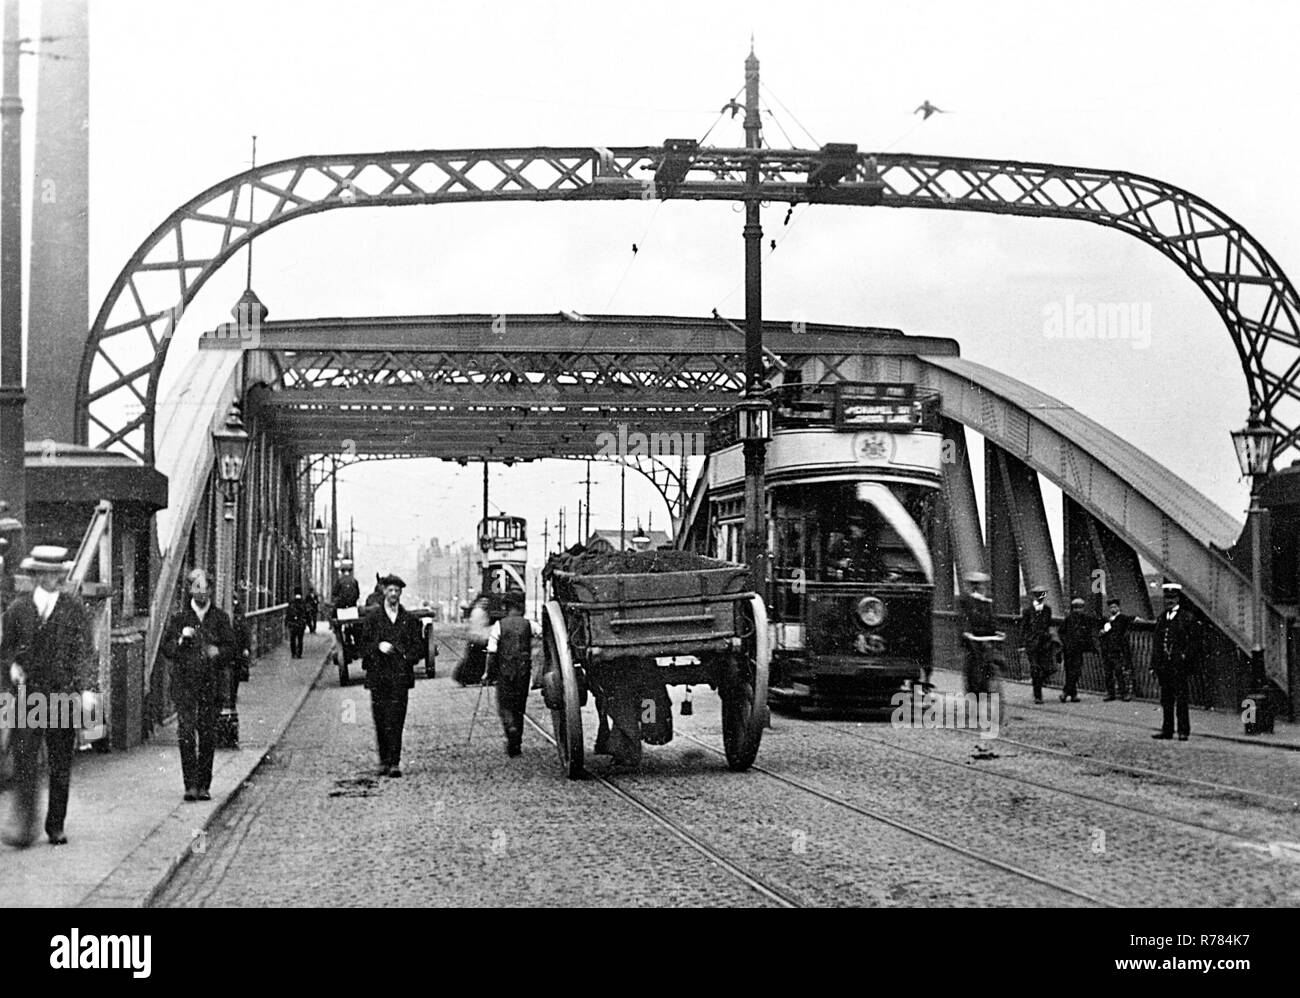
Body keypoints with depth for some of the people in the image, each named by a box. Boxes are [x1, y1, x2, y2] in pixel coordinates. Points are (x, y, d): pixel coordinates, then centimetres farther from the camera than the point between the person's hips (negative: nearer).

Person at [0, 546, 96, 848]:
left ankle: (56, 826, 15)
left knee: (61, 767, 5)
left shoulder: (74, 609, 3)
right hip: (27, 695, 0)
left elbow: (85, 652, -2)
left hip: (63, 697, 0)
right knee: (24, 764, -8)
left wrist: (89, 689, -14)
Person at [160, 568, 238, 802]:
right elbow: (164, 649, 6)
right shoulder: (179, 618, 7)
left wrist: (218, 652, -13)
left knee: (208, 737, 3)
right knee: (186, 734, -11)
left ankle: (204, 785, 10)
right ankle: (190, 785, -10)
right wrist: (181, 640, -13)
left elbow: (233, 649, 7)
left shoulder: (220, 618, 9)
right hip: (184, 685, -1)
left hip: (211, 686, 1)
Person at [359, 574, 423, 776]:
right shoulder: (372, 617, 9)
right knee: (380, 721, 2)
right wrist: (378, 647, -12)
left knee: (396, 721, -8)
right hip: (378, 677, 1)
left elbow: (419, 647, 11)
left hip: (400, 676, 0)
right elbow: (364, 646, 7)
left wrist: (408, 658, -7)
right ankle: (383, 762, 13)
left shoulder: (410, 619, 11)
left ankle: (394, 763, -9)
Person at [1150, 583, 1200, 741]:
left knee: (1181, 698, -4)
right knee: (1166, 699, 9)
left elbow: (1194, 640, -5)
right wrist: (1154, 665, 12)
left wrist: (1185, 656, -12)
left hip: (1179, 664, -6)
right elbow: (1156, 641, 17)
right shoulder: (1162, 618, 16)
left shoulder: (1188, 617, -2)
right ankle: (1167, 729, 15)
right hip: (1164, 665, 6)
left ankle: (1184, 731, 0)